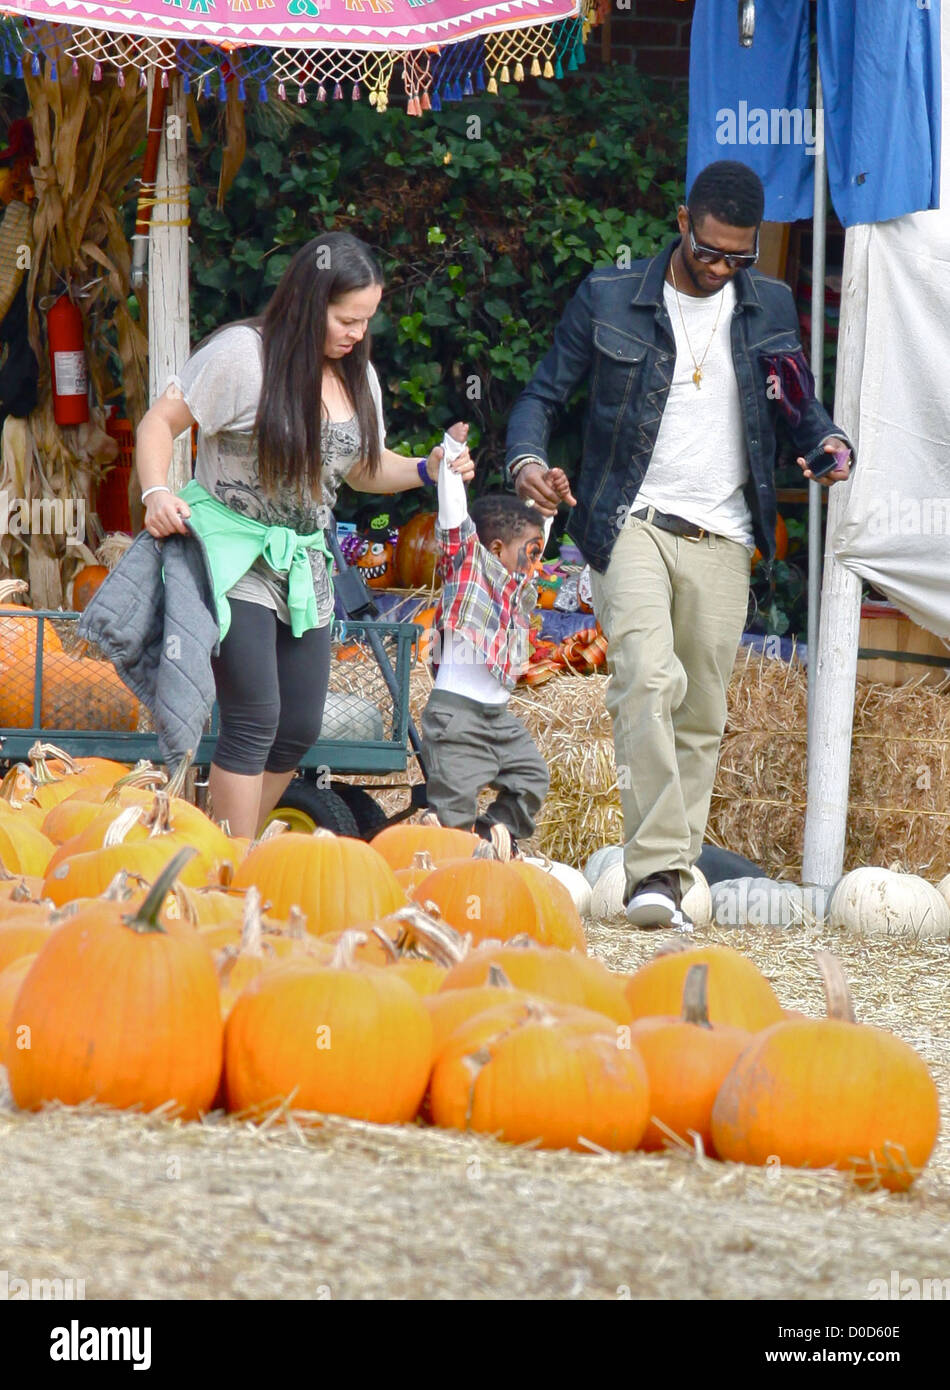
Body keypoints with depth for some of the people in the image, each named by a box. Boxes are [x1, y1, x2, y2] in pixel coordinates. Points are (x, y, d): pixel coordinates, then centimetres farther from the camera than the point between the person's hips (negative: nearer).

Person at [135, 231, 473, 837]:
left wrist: (426, 470, 2)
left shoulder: (357, 376, 8)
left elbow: (363, 468, 20)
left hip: (304, 564, 7)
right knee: (254, 720, -14)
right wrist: (157, 493, -24)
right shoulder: (243, 354, -13)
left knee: (300, 729, 7)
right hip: (235, 560, -7)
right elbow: (160, 423, -8)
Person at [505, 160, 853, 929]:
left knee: (703, 714, 3)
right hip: (632, 523, -4)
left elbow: (799, 406, 19)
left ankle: (673, 876, 10)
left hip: (722, 540, 4)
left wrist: (830, 442, -4)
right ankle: (654, 870, -29)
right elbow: (543, 394, 6)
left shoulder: (770, 306, 11)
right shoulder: (609, 300, 2)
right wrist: (527, 461, -15)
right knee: (647, 678, -23)